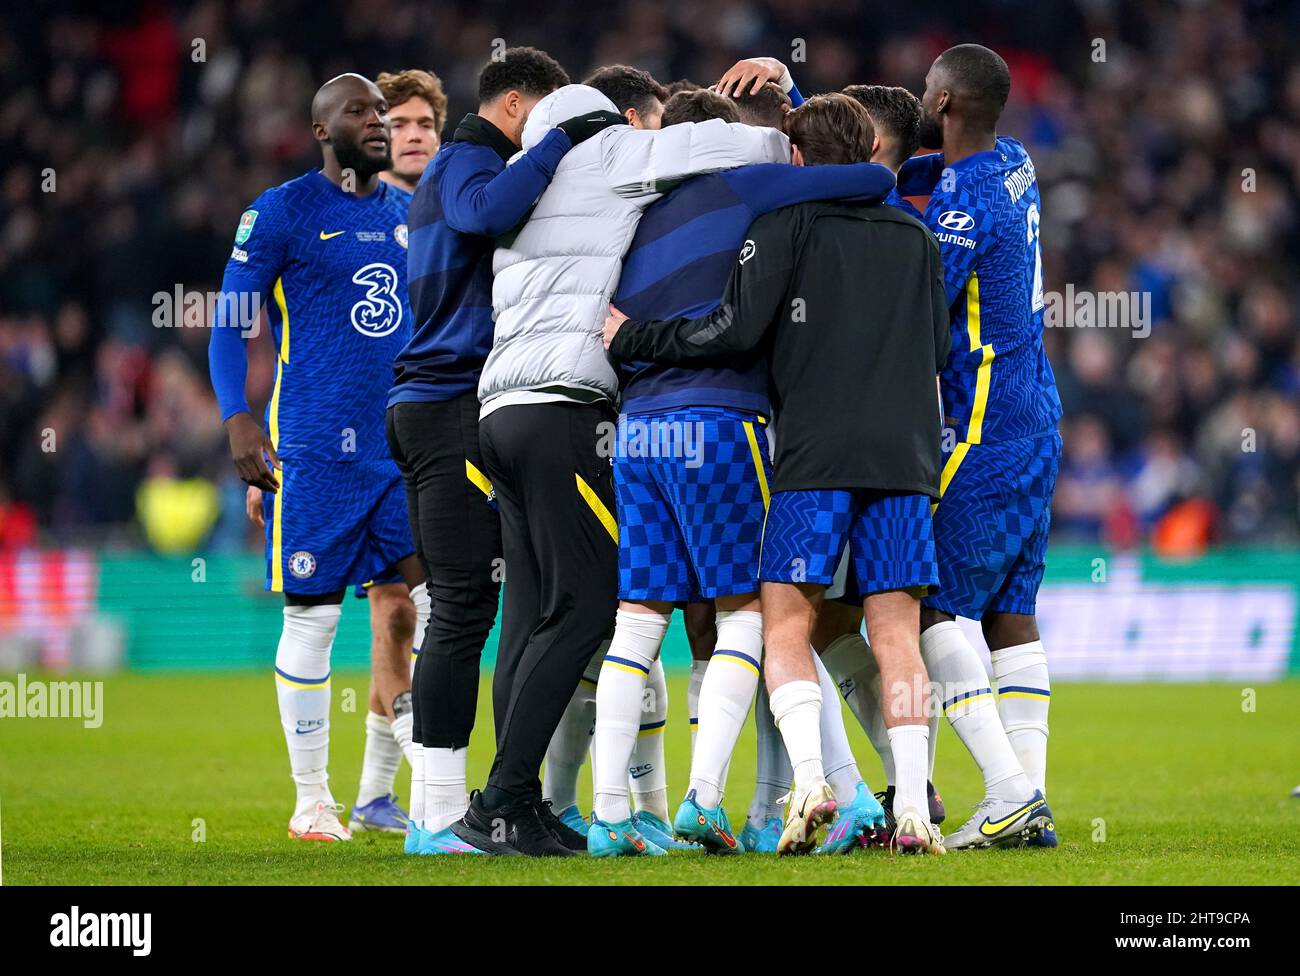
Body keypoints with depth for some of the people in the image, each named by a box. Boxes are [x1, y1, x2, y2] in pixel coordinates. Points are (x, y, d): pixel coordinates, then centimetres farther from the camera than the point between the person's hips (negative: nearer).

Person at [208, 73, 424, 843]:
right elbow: (230, 324, -2)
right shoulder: (282, 213, -2)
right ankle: (312, 800, 8)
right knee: (313, 617, -1)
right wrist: (239, 422, -12)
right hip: (315, 447, -5)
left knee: (428, 604, -6)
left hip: (403, 443, 5)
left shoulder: (411, 214, 14)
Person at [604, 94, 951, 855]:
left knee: (787, 622, 2)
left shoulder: (787, 224, 1)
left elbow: (738, 330, -8)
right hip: (904, 454, 4)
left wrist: (634, 338, 2)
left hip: (816, 452, -4)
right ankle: (913, 809, -5)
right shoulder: (917, 238, 16)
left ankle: (810, 781, -16)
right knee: (896, 630, 3)